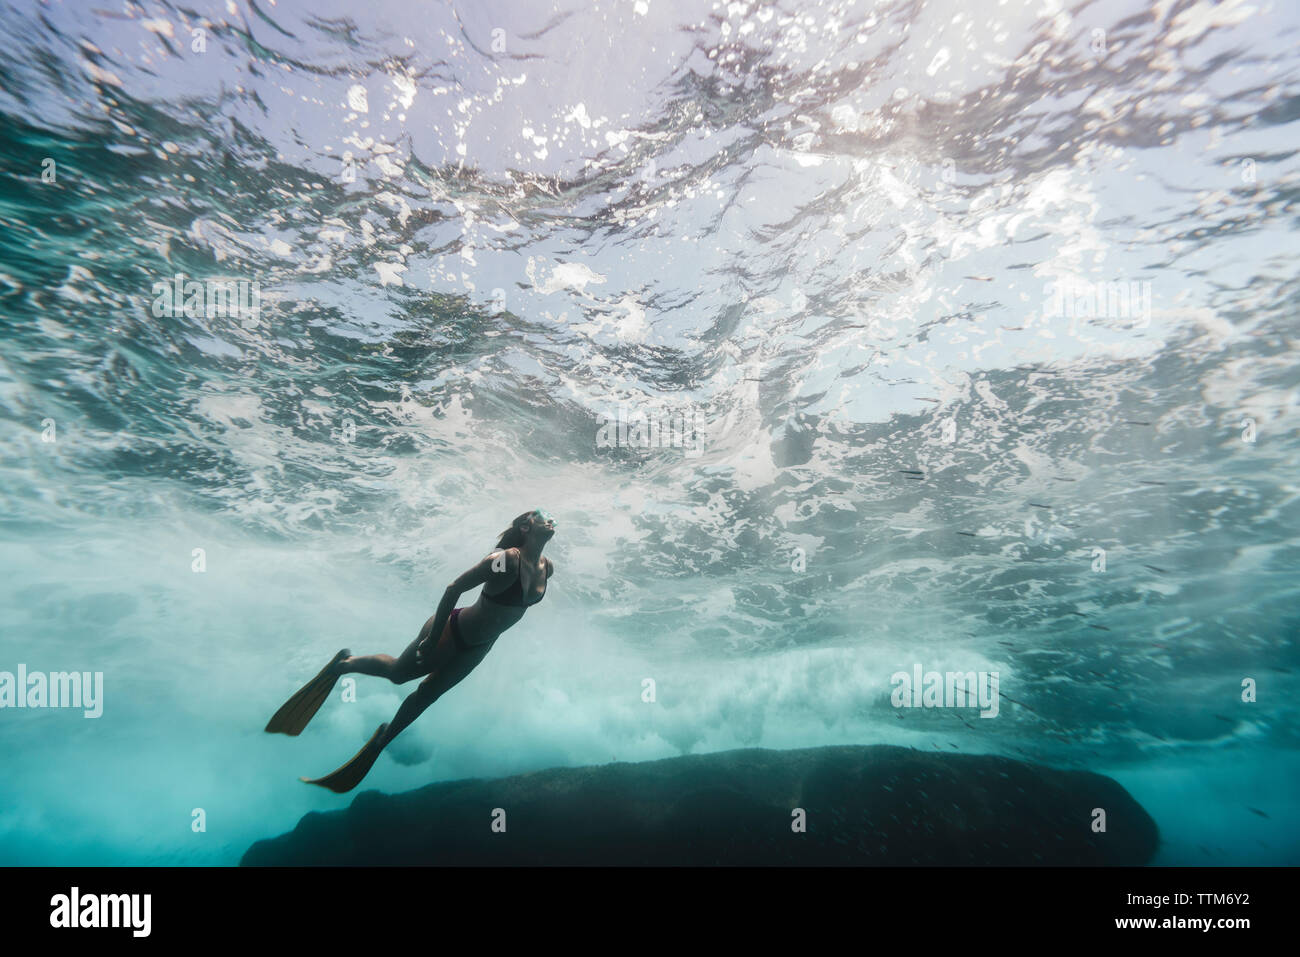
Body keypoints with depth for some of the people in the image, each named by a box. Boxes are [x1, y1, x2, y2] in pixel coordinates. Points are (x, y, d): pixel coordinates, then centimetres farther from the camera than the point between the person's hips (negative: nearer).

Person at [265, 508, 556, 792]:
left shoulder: (547, 568, -9)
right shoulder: (506, 559, -31)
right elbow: (454, 589, -26)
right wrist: (432, 639, -22)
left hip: (477, 649, 6)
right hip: (452, 631, -6)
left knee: (426, 695, 19)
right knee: (397, 672, 15)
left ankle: (383, 738, 41)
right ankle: (343, 664, 41)